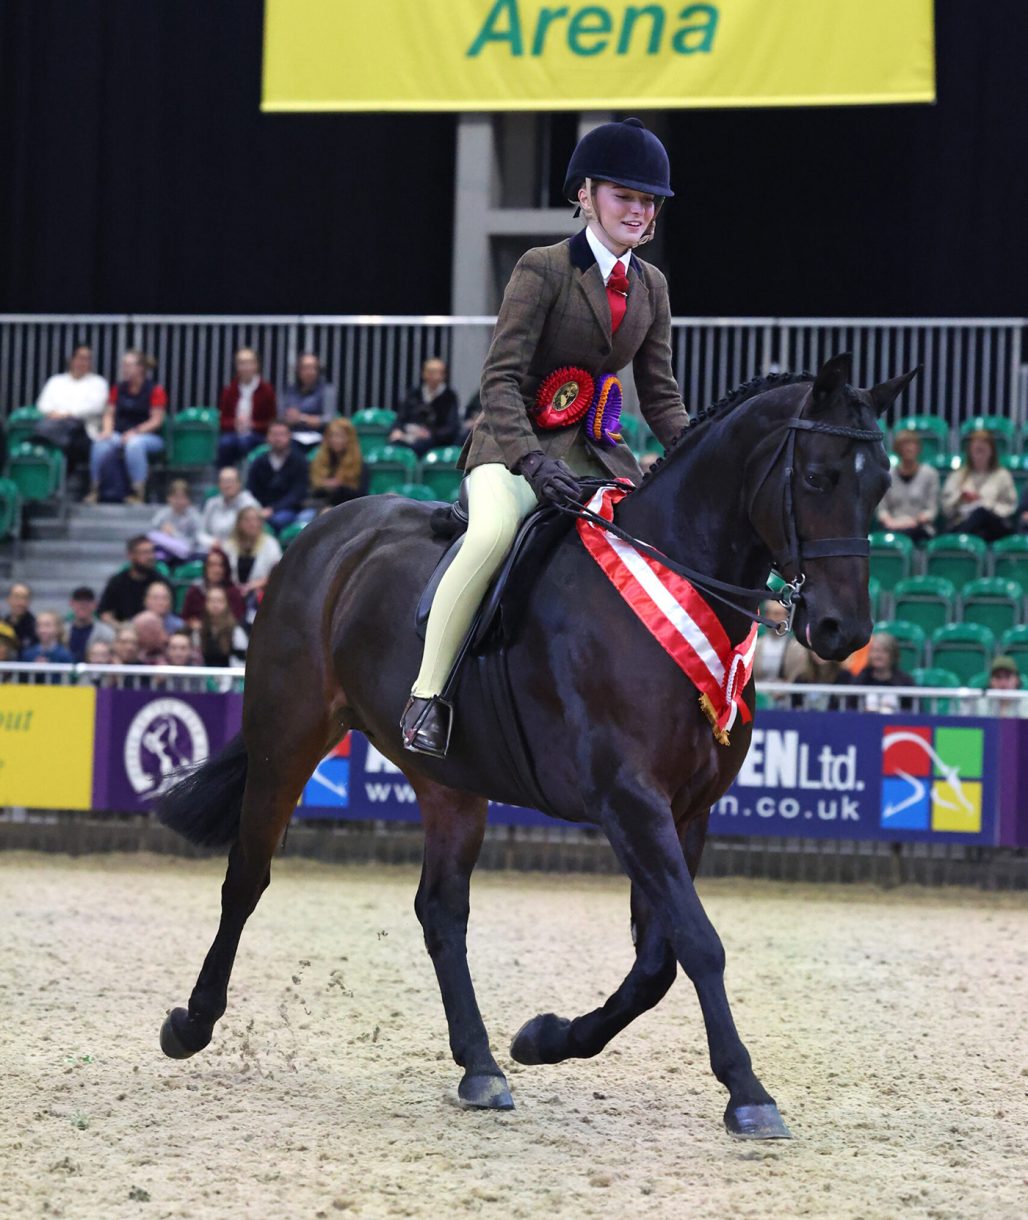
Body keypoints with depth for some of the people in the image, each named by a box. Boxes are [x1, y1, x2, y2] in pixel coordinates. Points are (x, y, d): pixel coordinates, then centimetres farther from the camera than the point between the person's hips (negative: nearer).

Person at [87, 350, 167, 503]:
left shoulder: (155, 390, -3)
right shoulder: (118, 389, 12)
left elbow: (156, 420, -7)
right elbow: (109, 414, 14)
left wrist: (135, 432, -19)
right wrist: (107, 430, -7)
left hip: (149, 436, -4)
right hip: (119, 433, 4)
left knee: (134, 443, -40)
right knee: (101, 443, -30)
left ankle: (138, 492, -35)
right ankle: (94, 489, -24)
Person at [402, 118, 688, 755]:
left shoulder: (651, 286, 9)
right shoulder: (544, 270, -10)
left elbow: (661, 395, 13)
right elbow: (501, 379, -17)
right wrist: (532, 461, -32)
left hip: (597, 450, 6)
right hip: (517, 442, -6)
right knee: (494, 531, -36)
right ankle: (428, 695, -28)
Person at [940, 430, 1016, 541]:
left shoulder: (1002, 475, 21)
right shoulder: (958, 475, 27)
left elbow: (1009, 507, 11)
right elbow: (946, 506, 18)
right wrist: (960, 498, -3)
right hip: (961, 523, 1)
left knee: (980, 512, -39)